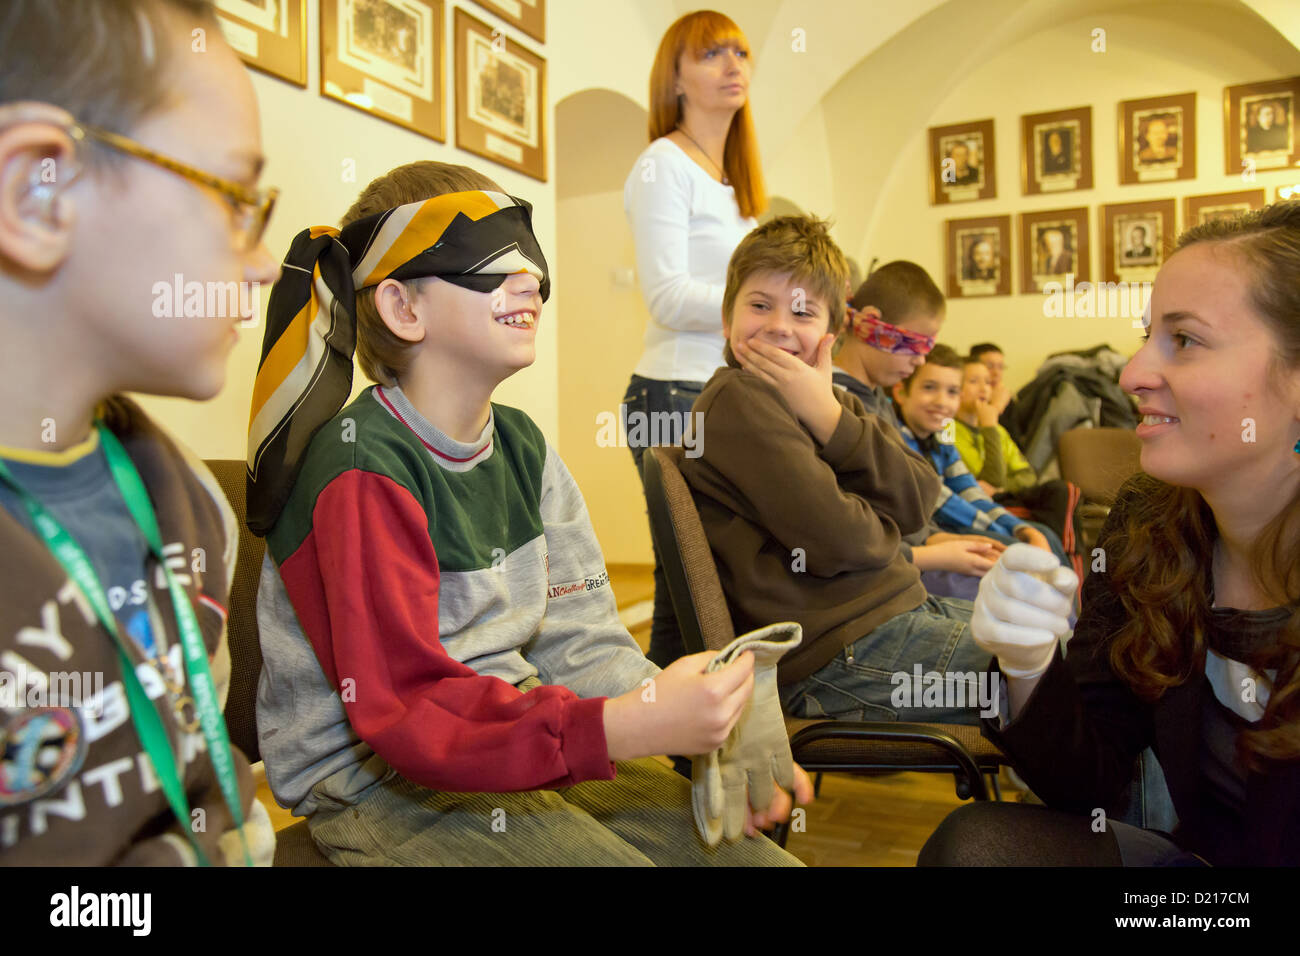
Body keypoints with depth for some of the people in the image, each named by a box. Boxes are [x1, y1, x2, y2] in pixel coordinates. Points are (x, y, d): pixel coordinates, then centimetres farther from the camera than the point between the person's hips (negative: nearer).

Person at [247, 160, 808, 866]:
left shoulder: (520, 447, 5)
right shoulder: (365, 473, -19)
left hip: (520, 738, 7)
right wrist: (623, 728, -34)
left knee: (759, 855, 0)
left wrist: (715, 727, -14)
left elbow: (577, 637, 1)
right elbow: (405, 708, -25)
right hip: (380, 786, -6)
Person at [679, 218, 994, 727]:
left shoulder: (833, 400, 12)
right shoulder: (738, 400, -16)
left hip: (900, 610, 9)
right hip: (841, 658, -9)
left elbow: (918, 499, -3)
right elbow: (835, 541, -22)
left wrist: (828, 415, -14)